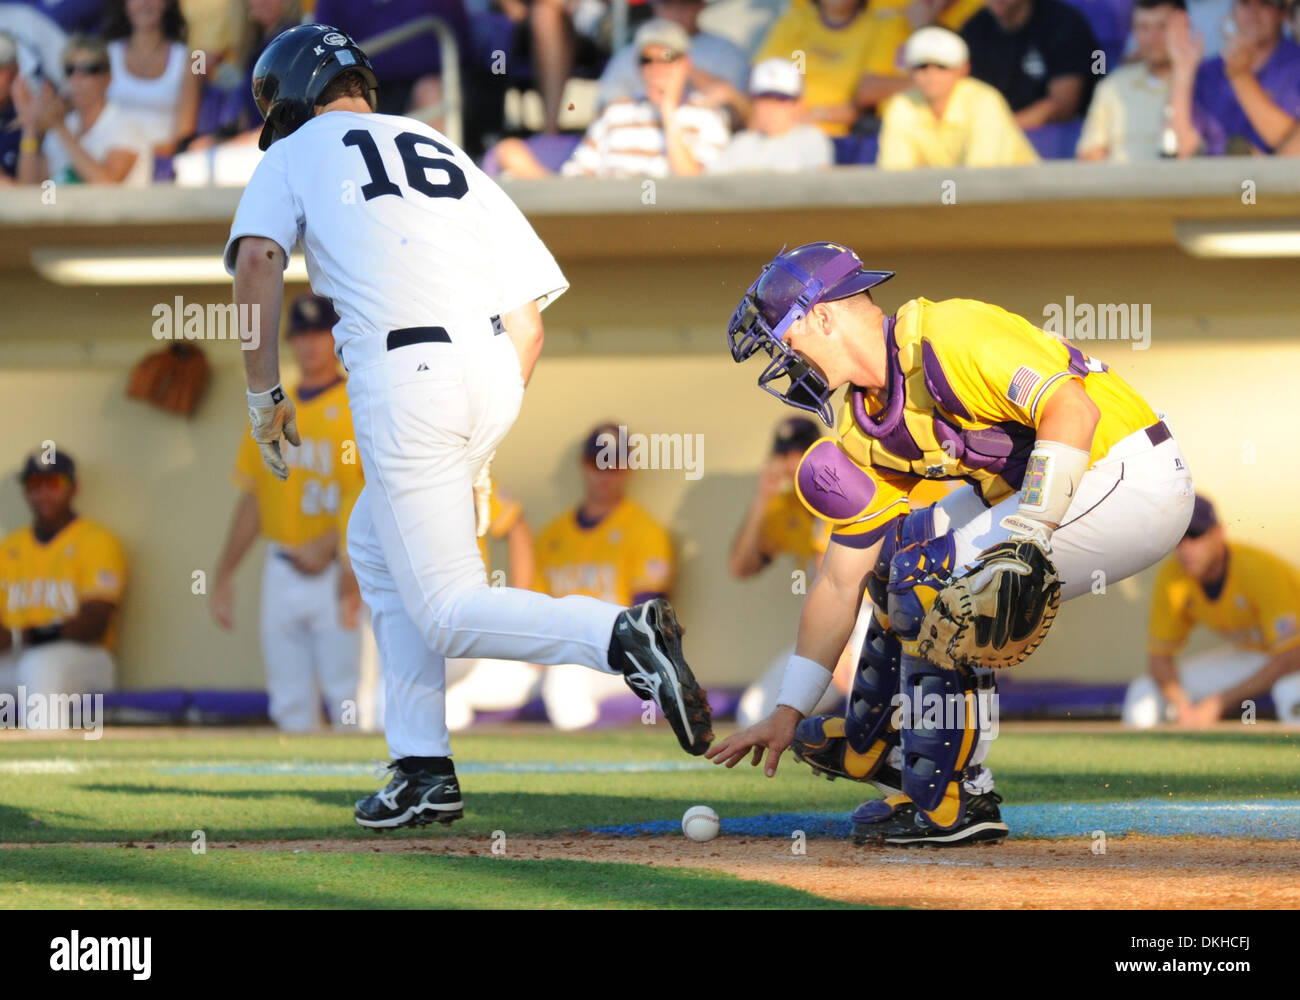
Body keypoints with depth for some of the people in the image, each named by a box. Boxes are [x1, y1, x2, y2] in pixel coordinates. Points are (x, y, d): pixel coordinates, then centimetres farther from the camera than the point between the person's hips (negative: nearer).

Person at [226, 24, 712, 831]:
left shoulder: (295, 154, 14)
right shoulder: (444, 152, 26)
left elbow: (257, 260, -9)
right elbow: (529, 320, 19)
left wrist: (264, 391, -2)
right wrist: (477, 440, 27)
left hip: (403, 377, -6)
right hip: (494, 370, 6)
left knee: (449, 616, -4)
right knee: (376, 544, 26)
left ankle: (618, 636, -29)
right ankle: (424, 771, 18)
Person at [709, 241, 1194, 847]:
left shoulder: (944, 338, -20)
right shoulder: (867, 431, 8)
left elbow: (1072, 411, -29)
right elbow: (840, 582, 13)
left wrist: (1025, 543, -32)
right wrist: (790, 712, 12)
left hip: (1131, 480, -10)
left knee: (931, 581, -14)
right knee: (904, 548, 19)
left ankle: (948, 802, -7)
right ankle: (875, 742, 35)